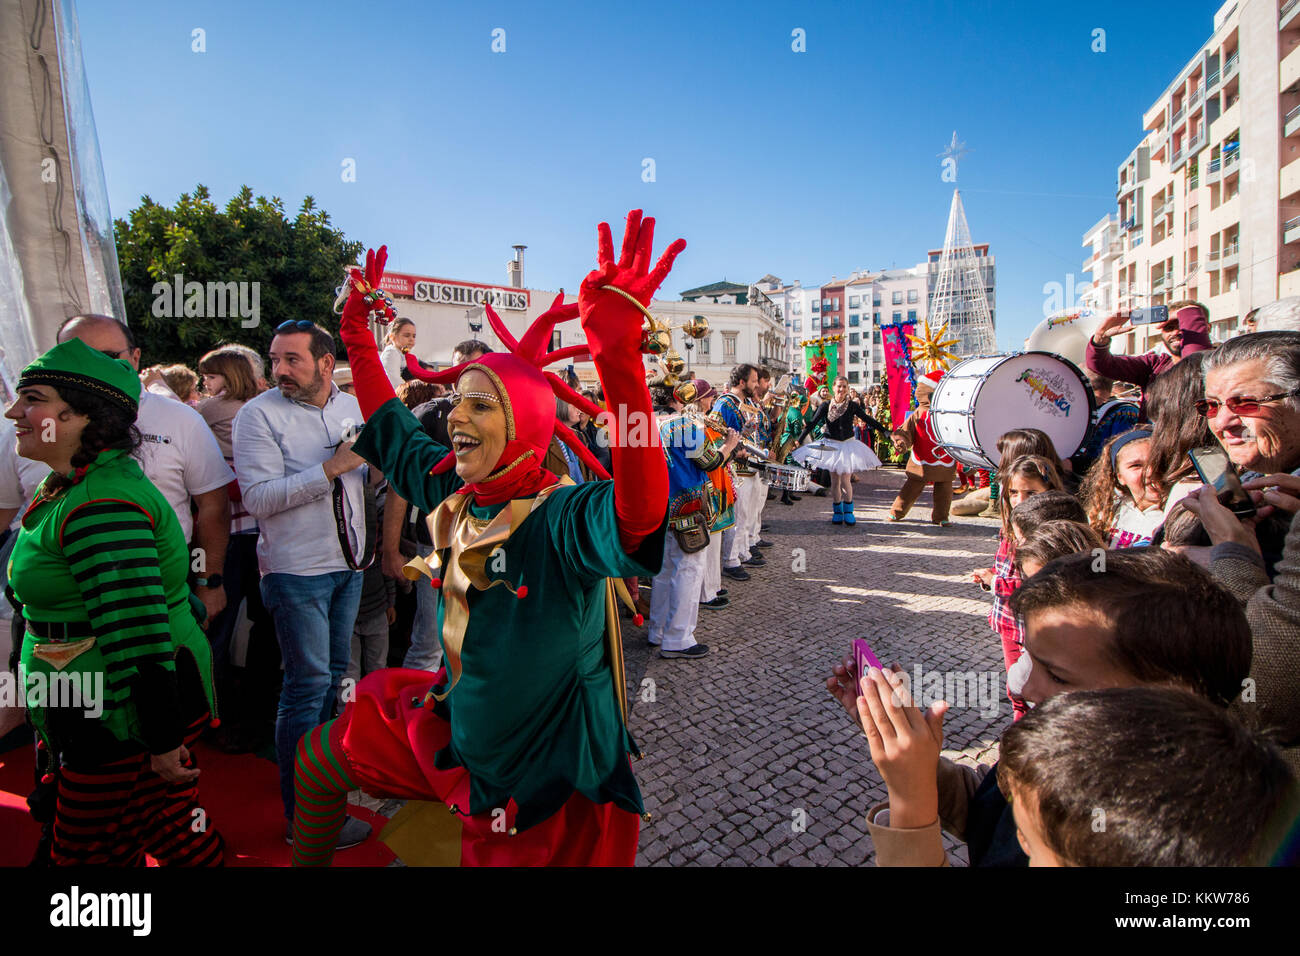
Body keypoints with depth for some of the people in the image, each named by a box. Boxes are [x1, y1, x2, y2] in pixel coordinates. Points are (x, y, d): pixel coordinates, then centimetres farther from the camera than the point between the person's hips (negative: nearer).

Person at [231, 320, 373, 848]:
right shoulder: (258, 415, -10)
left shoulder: (352, 407, 7)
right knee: (308, 684, 0)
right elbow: (258, 498, -20)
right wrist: (332, 468, -24)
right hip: (296, 570, -6)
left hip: (348, 565, 6)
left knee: (334, 673, 17)